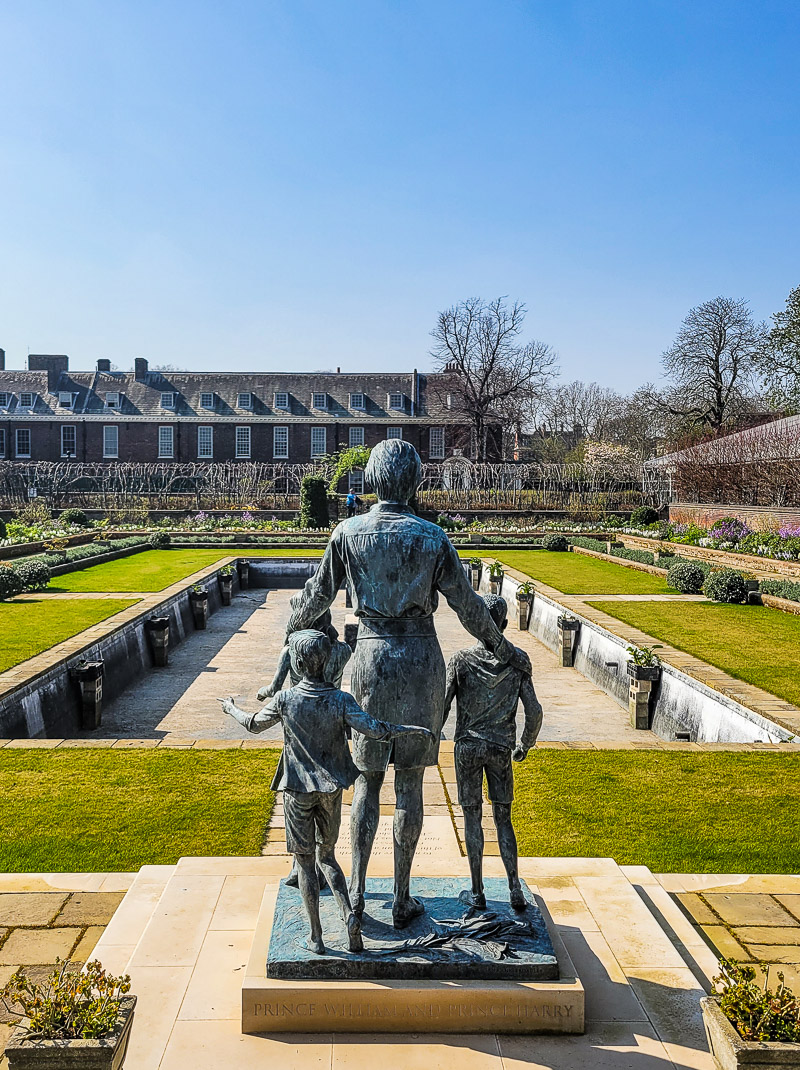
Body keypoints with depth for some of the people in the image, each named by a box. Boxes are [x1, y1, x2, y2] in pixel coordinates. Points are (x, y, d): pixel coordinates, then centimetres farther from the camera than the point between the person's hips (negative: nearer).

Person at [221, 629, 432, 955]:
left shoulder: (285, 700, -12)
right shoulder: (341, 701, -12)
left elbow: (254, 724, 5)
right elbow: (374, 730, -22)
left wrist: (231, 708, 24)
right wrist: (410, 729, -8)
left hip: (298, 791, -2)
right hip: (331, 790, 2)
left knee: (305, 862, 10)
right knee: (327, 856, 20)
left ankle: (315, 937, 17)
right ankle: (349, 914, 2)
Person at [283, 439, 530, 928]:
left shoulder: (349, 532, -5)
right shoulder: (433, 538, -7)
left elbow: (319, 594, 5)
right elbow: (469, 606, -2)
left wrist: (294, 628, 25)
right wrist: (506, 650, 12)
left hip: (372, 655, 1)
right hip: (421, 658, 0)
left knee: (368, 778, 15)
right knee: (410, 781, 10)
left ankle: (356, 890, 18)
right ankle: (403, 898, 21)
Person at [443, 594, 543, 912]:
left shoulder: (461, 659, -9)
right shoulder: (517, 662, -3)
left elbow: (442, 707, -10)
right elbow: (534, 711, -3)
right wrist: (524, 745, 13)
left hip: (468, 746, -1)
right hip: (501, 748, 2)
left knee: (472, 817, 7)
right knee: (503, 818, 12)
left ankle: (477, 892, 14)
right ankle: (515, 889, 6)